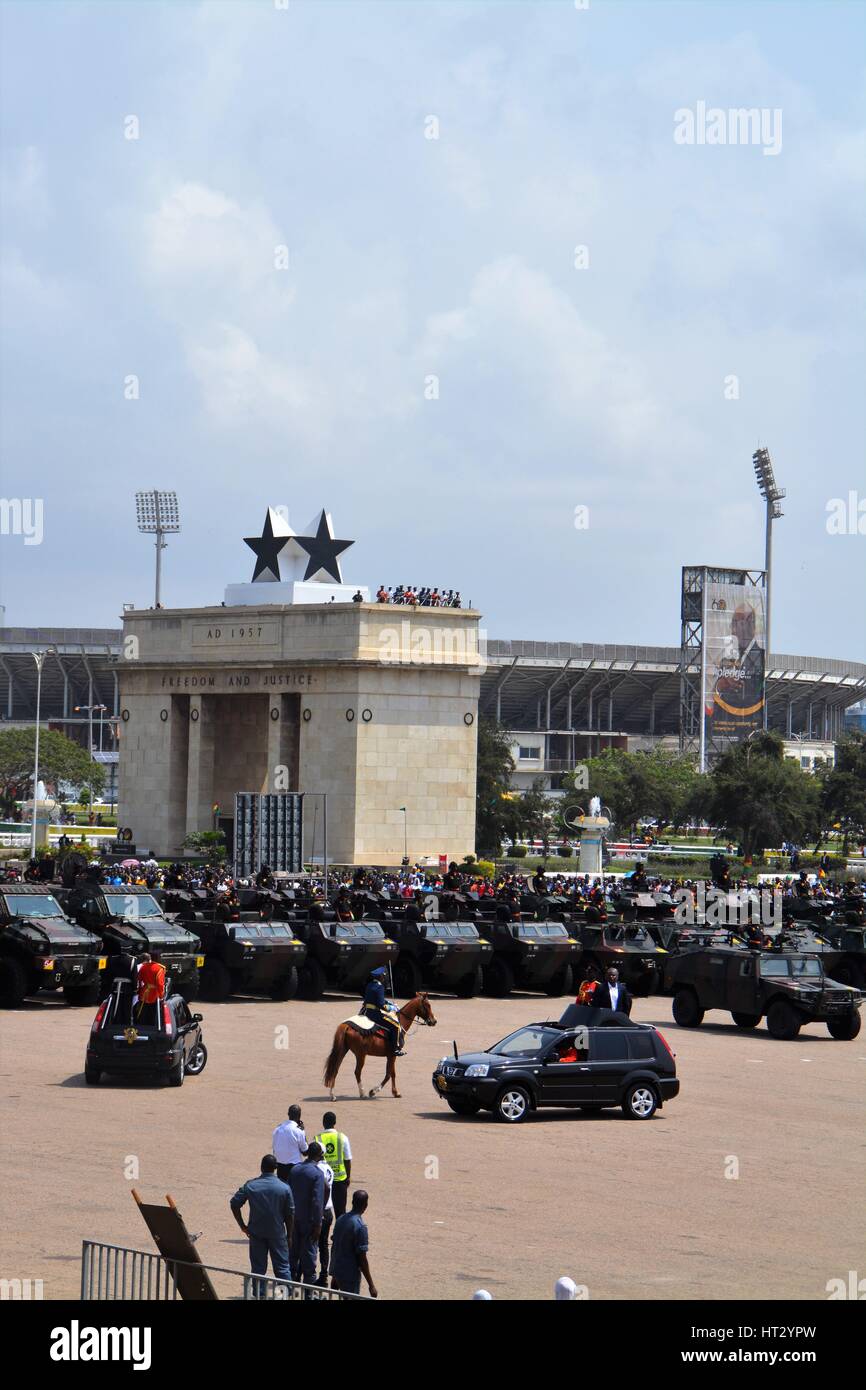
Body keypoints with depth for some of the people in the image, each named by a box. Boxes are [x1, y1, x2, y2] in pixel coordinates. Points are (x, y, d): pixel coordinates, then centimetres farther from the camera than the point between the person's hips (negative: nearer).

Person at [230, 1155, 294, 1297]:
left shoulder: (250, 1185, -4)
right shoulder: (284, 1188, -7)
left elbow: (234, 1204, -4)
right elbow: (290, 1214, -3)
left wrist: (243, 1225, 4)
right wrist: (289, 1236, 7)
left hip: (256, 1233, 1)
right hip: (277, 1233, -1)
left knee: (258, 1267, 8)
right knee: (282, 1266, 7)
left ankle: (258, 1295, 9)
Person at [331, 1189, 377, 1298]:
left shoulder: (341, 1219, 3)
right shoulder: (360, 1227, -19)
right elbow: (362, 1258, -19)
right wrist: (371, 1286, -14)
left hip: (336, 1272, 7)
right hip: (350, 1275, -7)